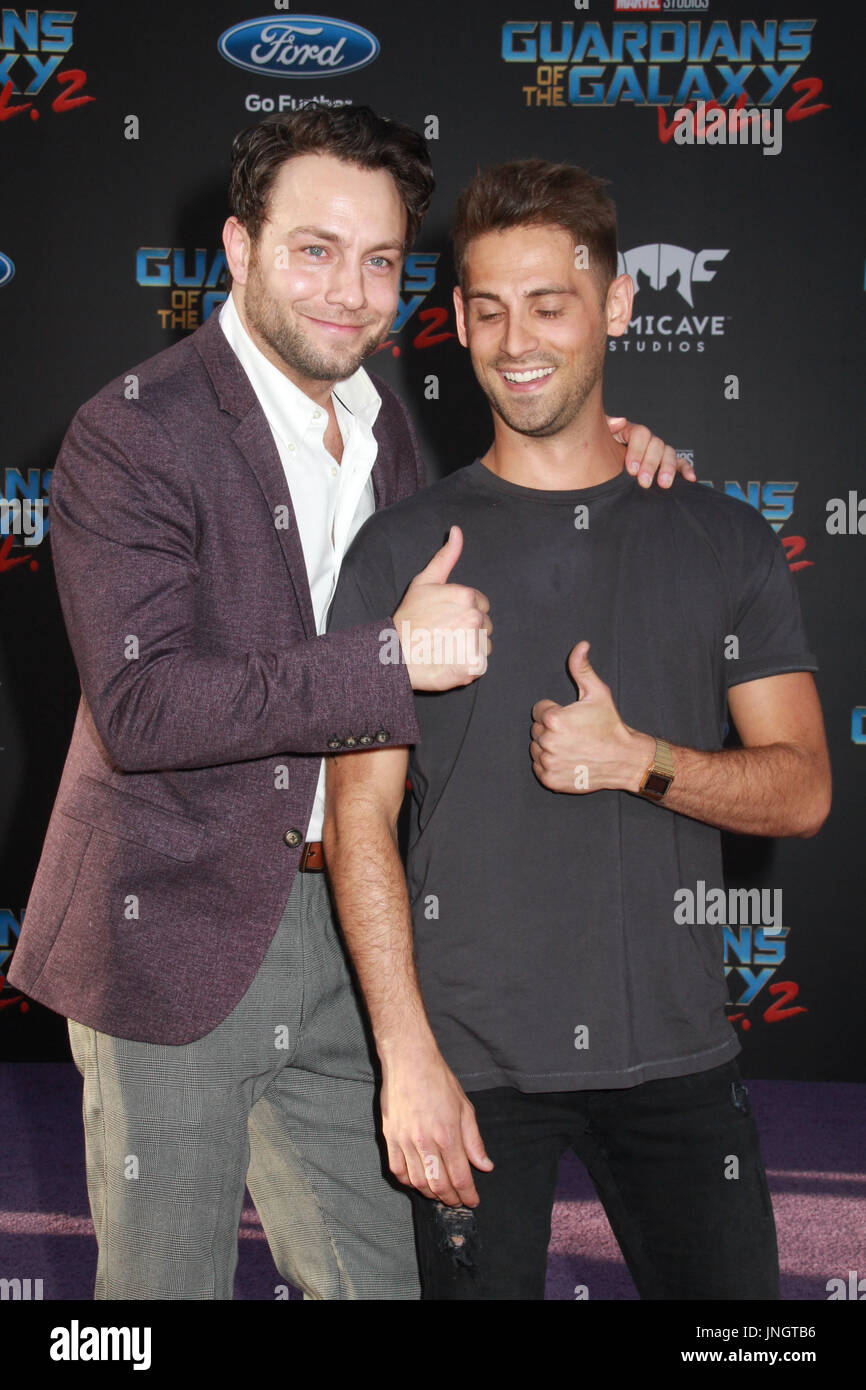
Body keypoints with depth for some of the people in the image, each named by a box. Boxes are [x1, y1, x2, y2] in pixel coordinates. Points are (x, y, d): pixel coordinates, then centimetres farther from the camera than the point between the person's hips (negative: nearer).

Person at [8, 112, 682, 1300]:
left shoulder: (385, 425, 9)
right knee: (166, 1284, 9)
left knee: (373, 1270, 15)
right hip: (176, 936, -6)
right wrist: (390, 659, -26)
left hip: (339, 931, 6)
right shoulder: (133, 433, -14)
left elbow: (445, 597, 23)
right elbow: (139, 705, -23)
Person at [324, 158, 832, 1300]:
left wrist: (635, 760, -15)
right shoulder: (403, 551, 0)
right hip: (470, 1059, -1)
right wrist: (408, 1058, -11)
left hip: (677, 1057, 2)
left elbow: (801, 789, 3)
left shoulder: (725, 541, 5)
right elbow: (358, 819, -4)